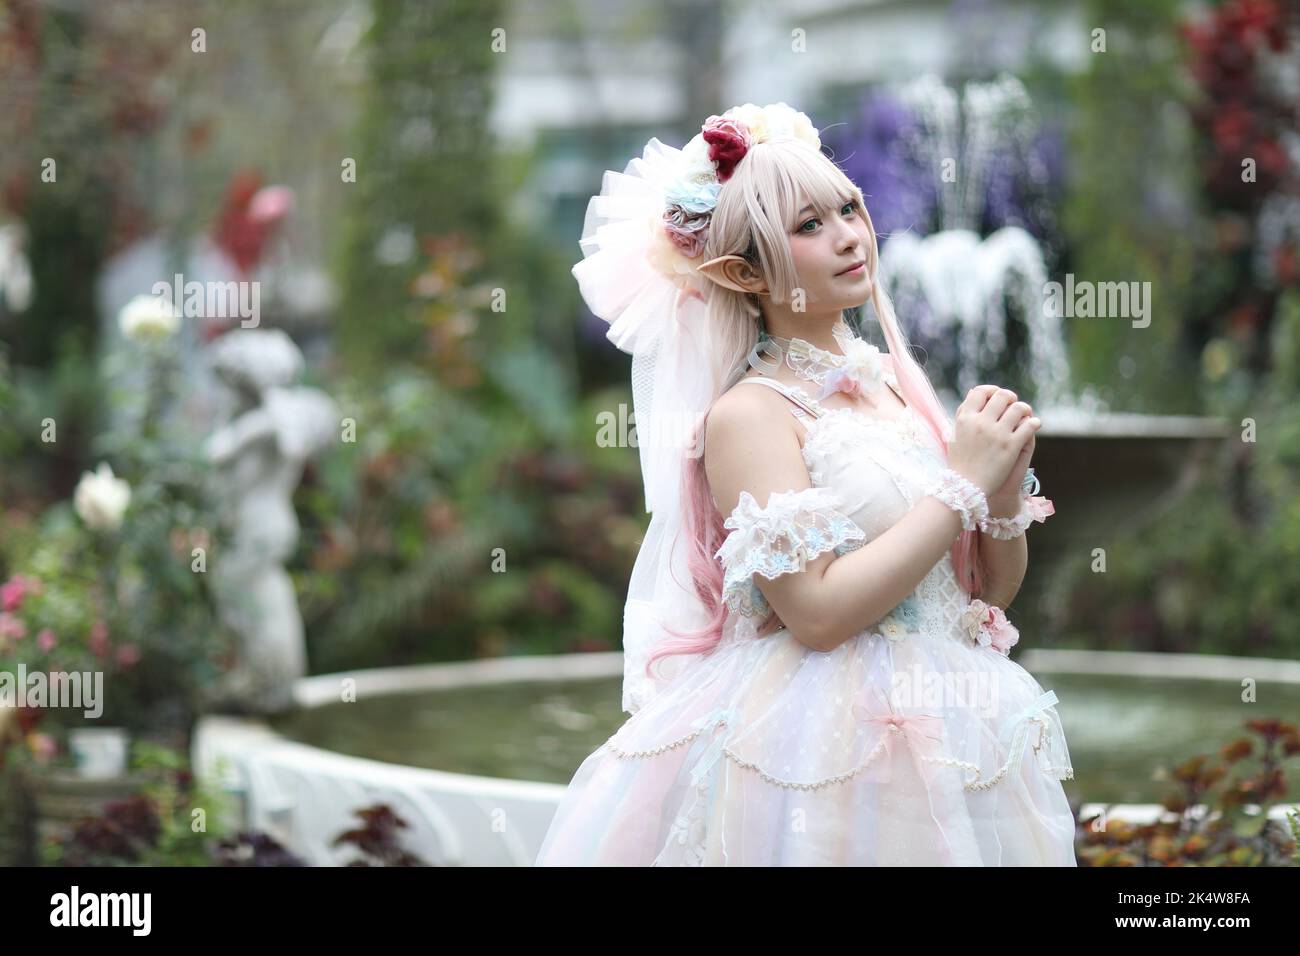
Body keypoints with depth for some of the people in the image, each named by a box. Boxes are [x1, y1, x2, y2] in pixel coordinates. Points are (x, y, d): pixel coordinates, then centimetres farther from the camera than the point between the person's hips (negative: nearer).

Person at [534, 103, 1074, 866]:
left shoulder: (899, 382, 7)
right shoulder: (749, 412, -11)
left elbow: (996, 587, 11)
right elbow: (819, 611, -22)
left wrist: (1007, 484, -8)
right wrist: (962, 482, -16)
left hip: (953, 733, 6)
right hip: (819, 743, -6)